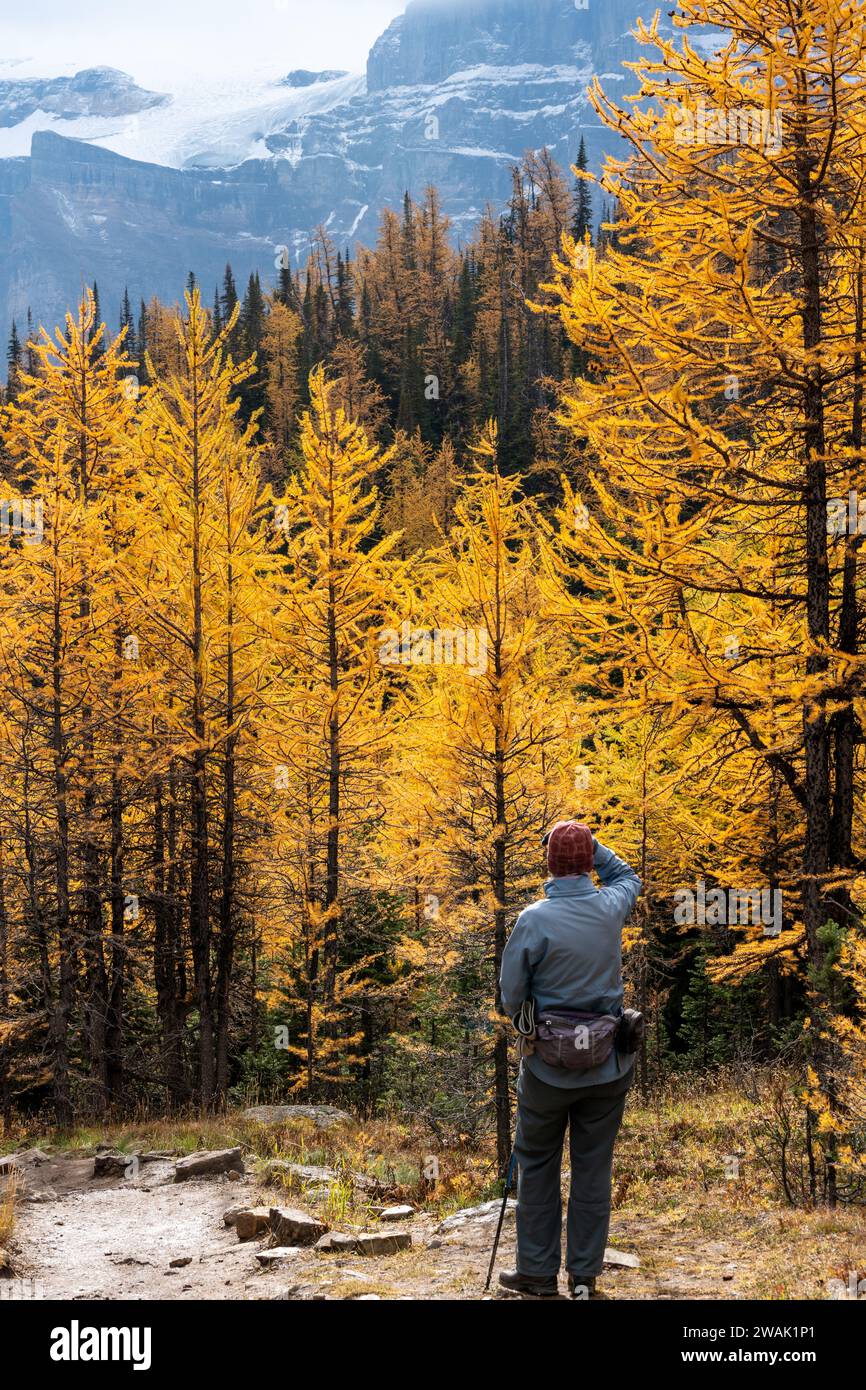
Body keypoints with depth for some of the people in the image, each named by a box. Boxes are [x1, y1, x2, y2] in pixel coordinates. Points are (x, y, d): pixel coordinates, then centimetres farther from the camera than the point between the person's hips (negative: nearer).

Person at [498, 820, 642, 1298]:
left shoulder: (534, 920, -17)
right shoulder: (611, 907, -5)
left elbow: (510, 995, -9)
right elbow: (627, 876, 21)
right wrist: (590, 843, 12)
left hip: (549, 1067, -3)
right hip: (608, 1067, 3)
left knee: (537, 1168, 12)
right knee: (593, 1169, 10)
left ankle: (538, 1273, 17)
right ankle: (585, 1276, 15)